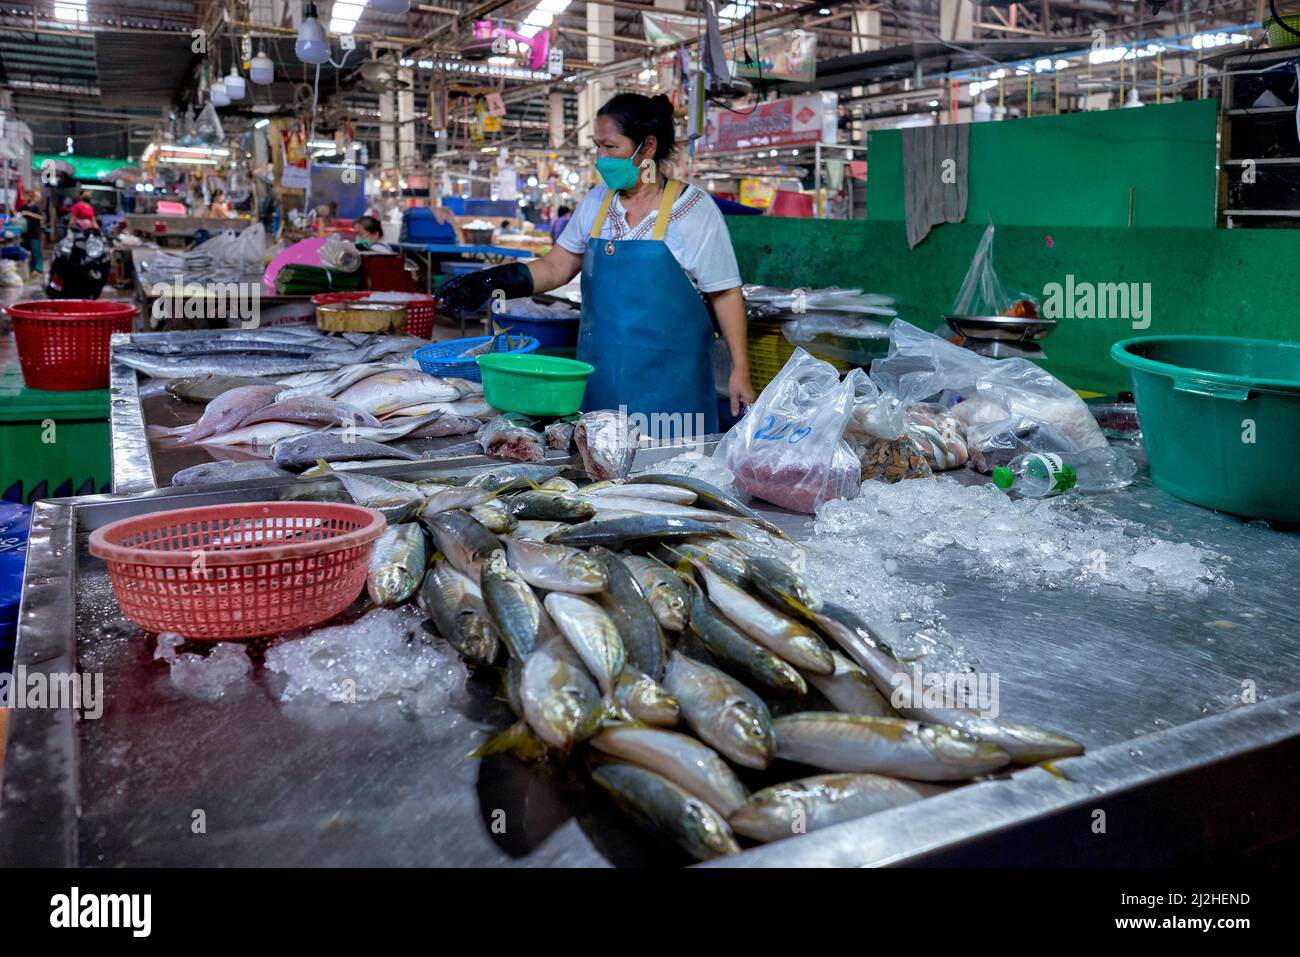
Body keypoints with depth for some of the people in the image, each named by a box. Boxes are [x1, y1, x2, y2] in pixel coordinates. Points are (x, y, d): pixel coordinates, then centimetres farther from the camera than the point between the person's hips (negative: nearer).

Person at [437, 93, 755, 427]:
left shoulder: (695, 209, -5)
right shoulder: (595, 203, 9)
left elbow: (725, 294, -3)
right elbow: (556, 267, 12)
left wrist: (740, 373, -7)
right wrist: (489, 282, -2)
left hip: (669, 382, -4)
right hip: (599, 373, 4)